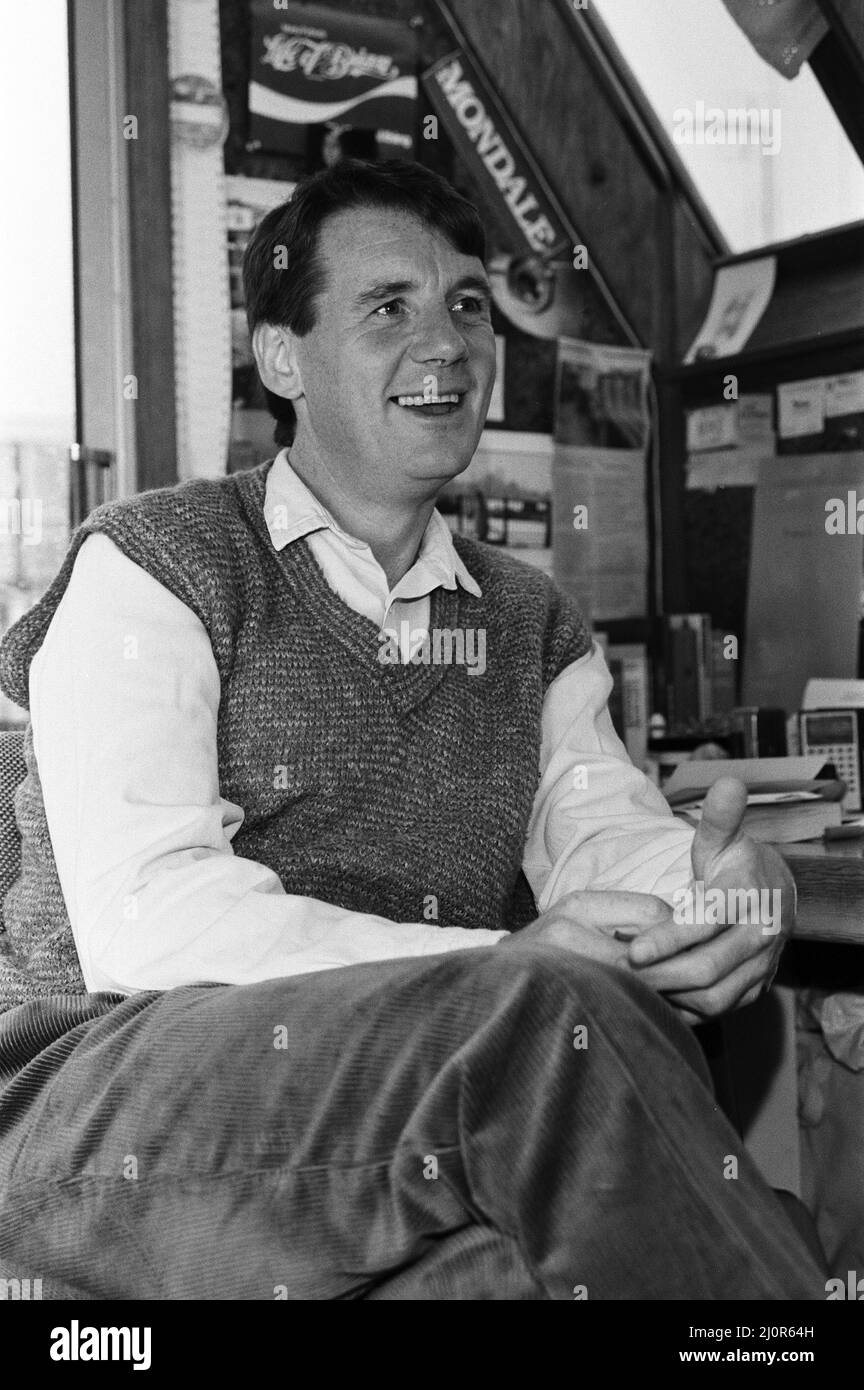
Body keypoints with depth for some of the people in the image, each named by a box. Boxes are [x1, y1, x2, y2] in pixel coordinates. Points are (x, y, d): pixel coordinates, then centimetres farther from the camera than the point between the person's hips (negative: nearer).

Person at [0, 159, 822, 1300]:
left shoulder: (534, 626, 19)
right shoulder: (151, 566, -1)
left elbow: (598, 823, 2)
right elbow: (146, 918, -14)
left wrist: (716, 885, -24)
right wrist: (518, 977, -26)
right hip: (120, 1099, -4)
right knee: (562, 1010, -29)